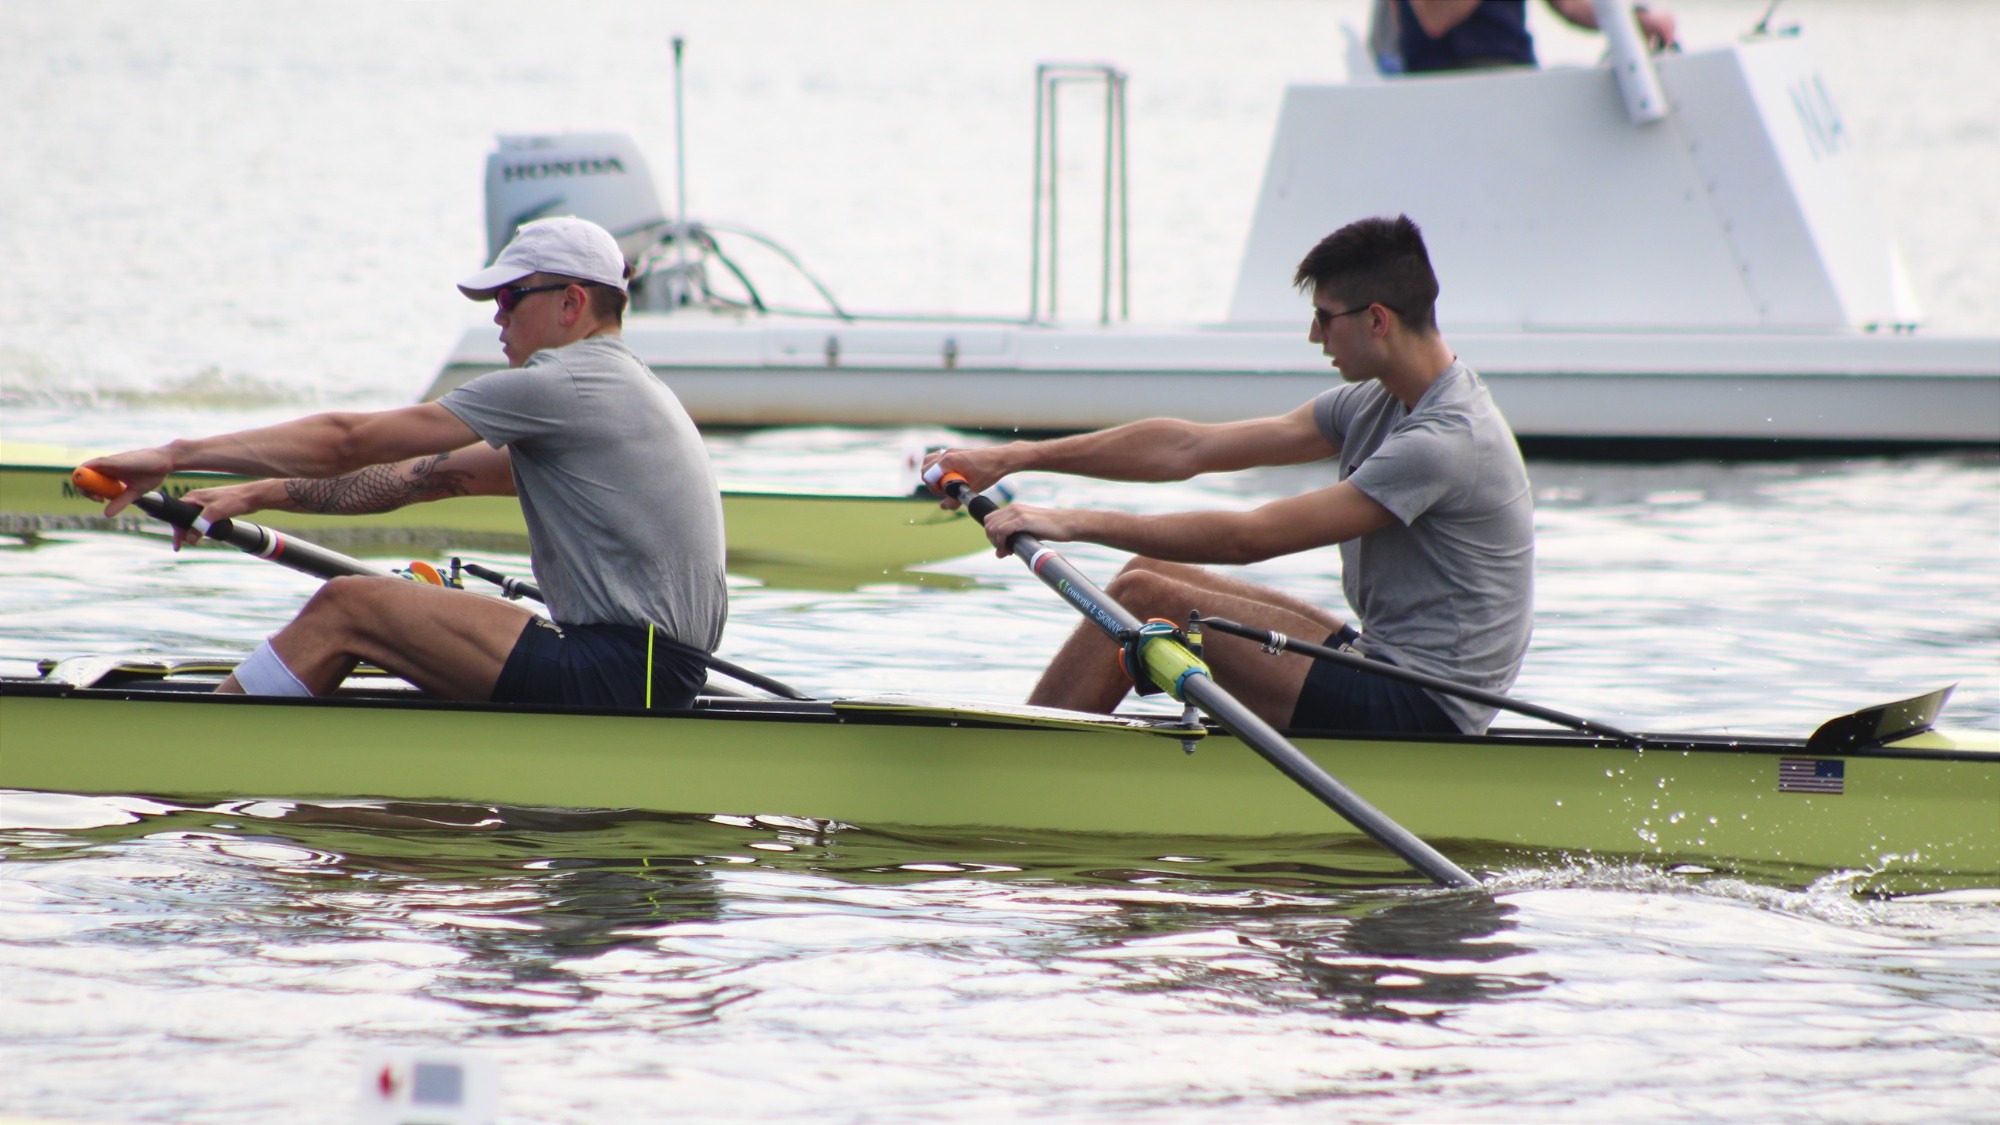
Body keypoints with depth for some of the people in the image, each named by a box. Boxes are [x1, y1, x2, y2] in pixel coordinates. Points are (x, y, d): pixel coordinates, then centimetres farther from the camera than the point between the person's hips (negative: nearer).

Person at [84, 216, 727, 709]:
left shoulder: (560, 386, -10)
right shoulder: (614, 388, 21)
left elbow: (348, 442, -9)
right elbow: (433, 477, 21)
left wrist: (179, 456, -4)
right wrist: (259, 496, 17)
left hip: (621, 677, -10)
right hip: (652, 677, 10)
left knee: (347, 609, -8)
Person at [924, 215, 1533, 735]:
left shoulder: (1447, 441, -21)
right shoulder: (1374, 406, 9)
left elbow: (1251, 536, -22)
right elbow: (1191, 447, 8)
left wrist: (1077, 523, -19)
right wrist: (1018, 458, 5)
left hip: (1417, 712, -10)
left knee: (1145, 596, -11)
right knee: (1154, 572, 9)